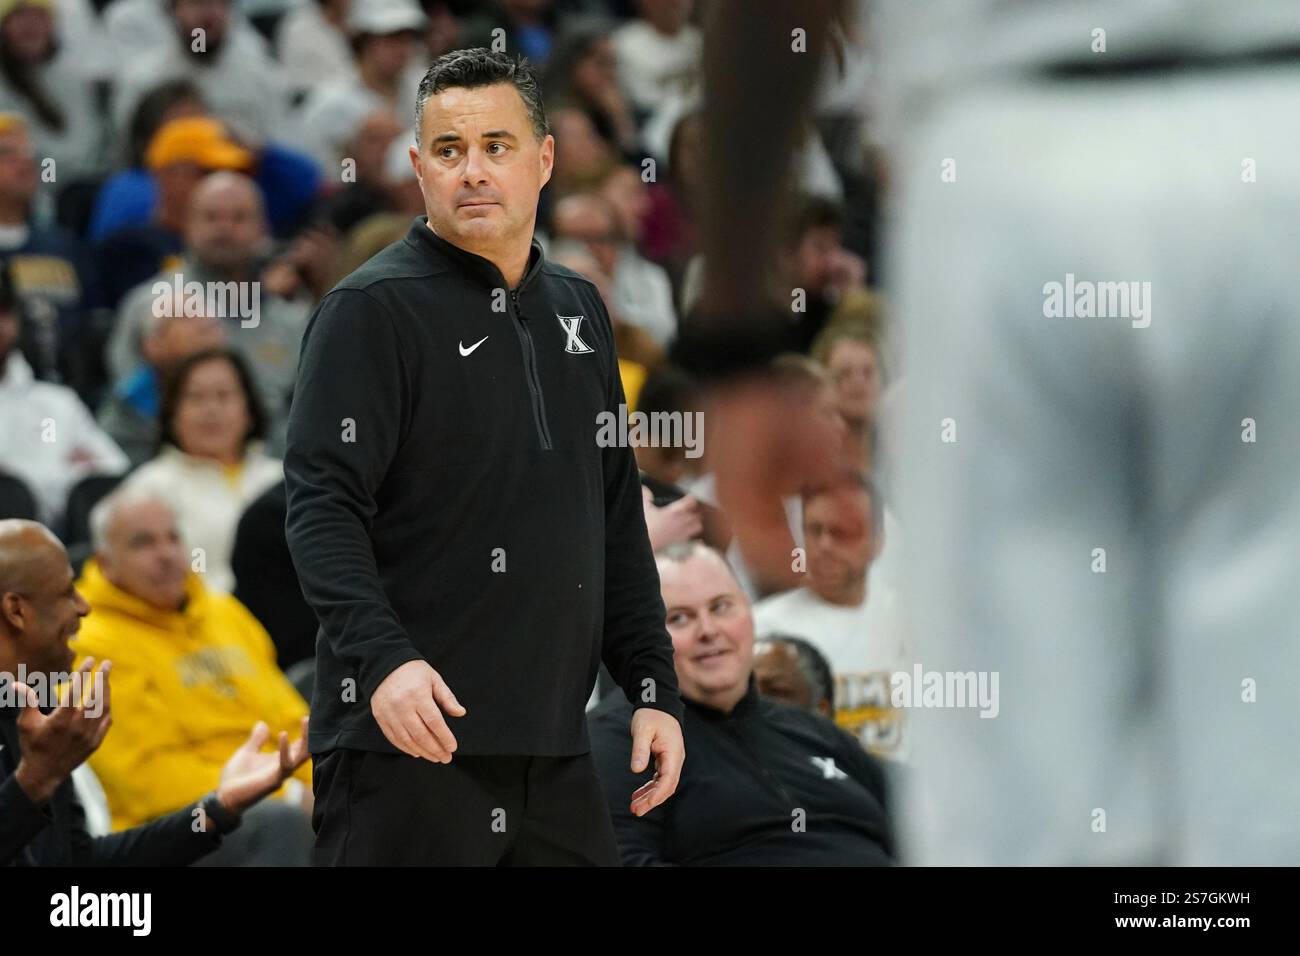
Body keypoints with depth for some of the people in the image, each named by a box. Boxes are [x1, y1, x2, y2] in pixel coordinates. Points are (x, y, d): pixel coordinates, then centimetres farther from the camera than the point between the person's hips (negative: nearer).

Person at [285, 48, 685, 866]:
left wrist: (654, 688, 14)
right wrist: (382, 657, -29)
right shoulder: (375, 309, -5)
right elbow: (323, 506, -15)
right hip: (408, 745, -7)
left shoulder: (578, 310, 16)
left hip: (552, 752, 7)